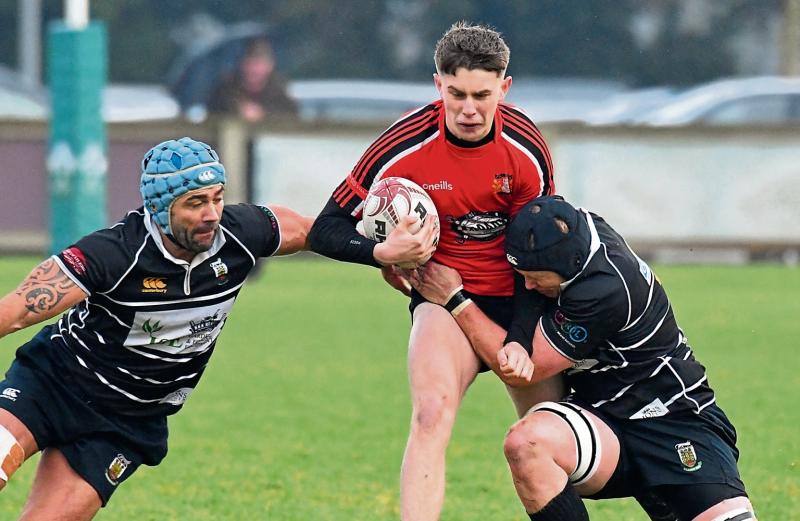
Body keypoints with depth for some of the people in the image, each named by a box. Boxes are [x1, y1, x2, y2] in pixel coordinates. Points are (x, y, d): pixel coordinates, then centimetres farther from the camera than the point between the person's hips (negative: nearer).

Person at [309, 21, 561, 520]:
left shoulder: (526, 147, -13)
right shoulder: (405, 145, -17)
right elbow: (325, 230, -11)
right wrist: (384, 252, -30)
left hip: (517, 299, 2)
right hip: (445, 299, -2)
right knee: (432, 416, -26)